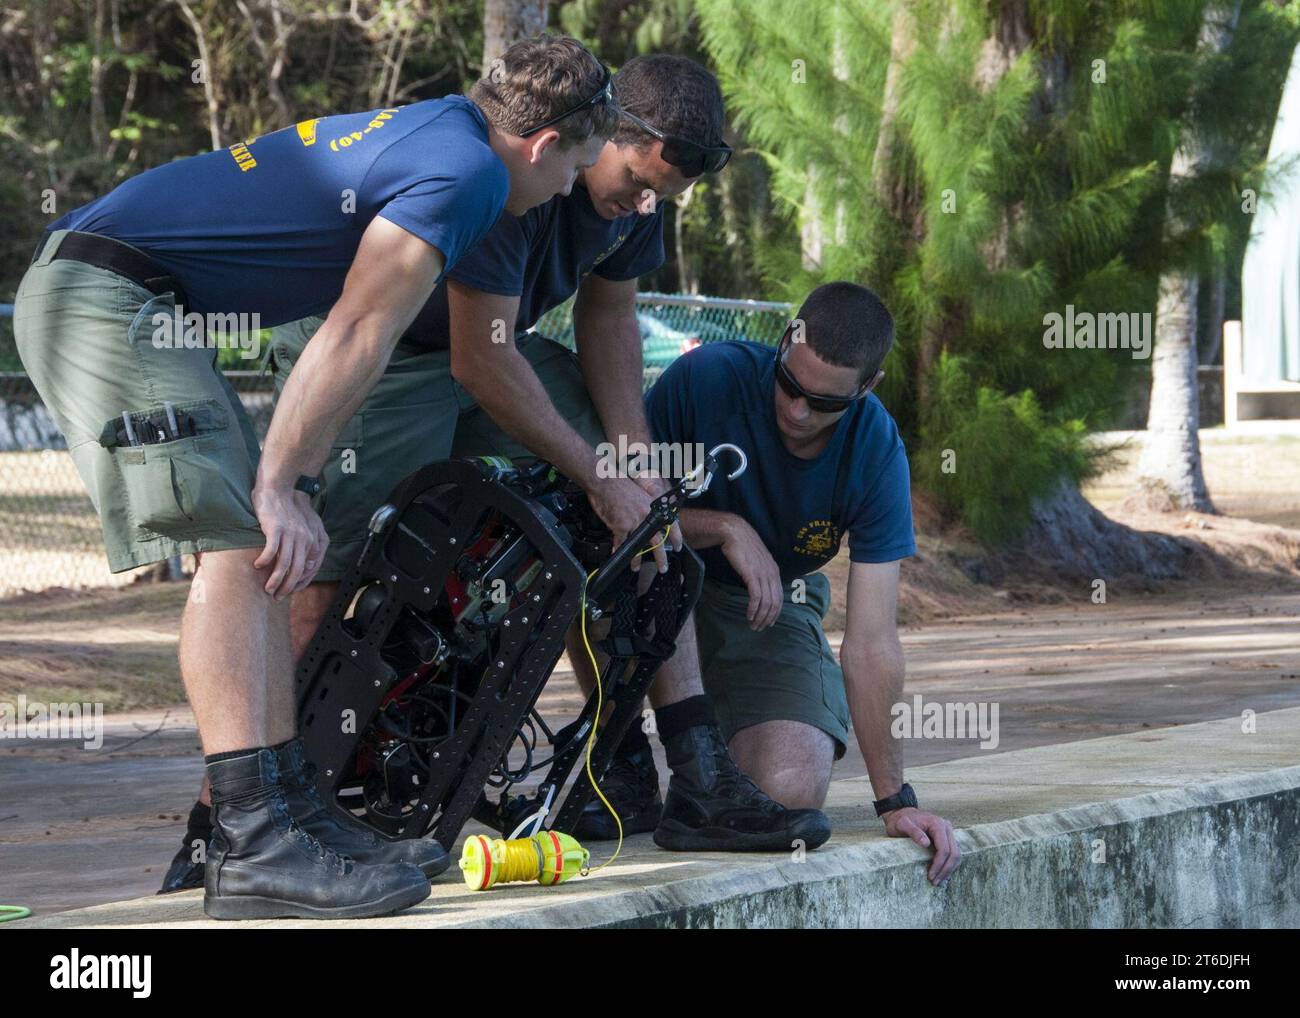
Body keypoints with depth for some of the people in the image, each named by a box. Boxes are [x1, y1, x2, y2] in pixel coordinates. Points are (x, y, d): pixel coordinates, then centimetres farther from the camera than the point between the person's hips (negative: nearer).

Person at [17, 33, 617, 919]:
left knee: (266, 555, 8)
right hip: (107, 298, -10)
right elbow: (355, 337, -15)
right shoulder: (466, 171, -10)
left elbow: (356, 342, 25)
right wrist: (282, 484, -12)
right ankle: (253, 849, -20)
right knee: (235, 547, -15)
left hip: (108, 297, 10)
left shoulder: (433, 131, 20)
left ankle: (293, 814, 9)